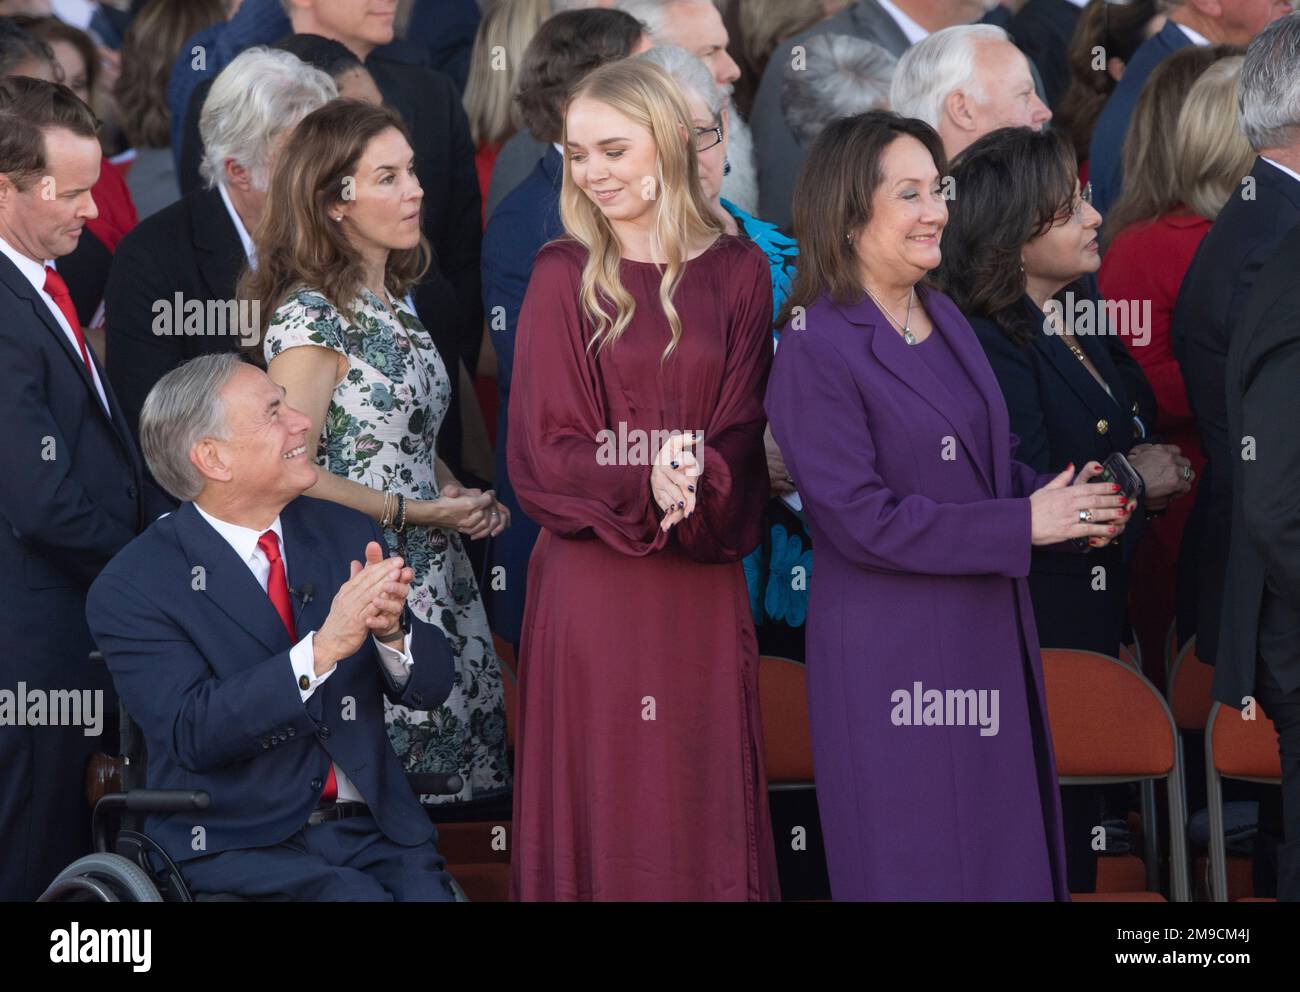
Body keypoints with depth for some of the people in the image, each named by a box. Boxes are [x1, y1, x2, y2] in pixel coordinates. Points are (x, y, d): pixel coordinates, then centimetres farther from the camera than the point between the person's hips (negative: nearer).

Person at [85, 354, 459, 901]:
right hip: (239, 849, -4)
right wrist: (322, 649, -26)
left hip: (374, 831, 5)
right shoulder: (131, 587, -5)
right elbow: (192, 733, -17)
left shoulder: (344, 532, 10)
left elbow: (430, 686, 8)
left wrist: (391, 628, -15)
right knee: (360, 897, -29)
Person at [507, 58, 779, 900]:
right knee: (600, 801, 0)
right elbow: (542, 447, -4)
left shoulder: (739, 274, 6)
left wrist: (698, 485, -20)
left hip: (702, 587, 1)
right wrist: (642, 484, -21)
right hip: (591, 583, -1)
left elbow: (743, 435, 3)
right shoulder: (565, 277, 3)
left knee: (702, 796, 3)